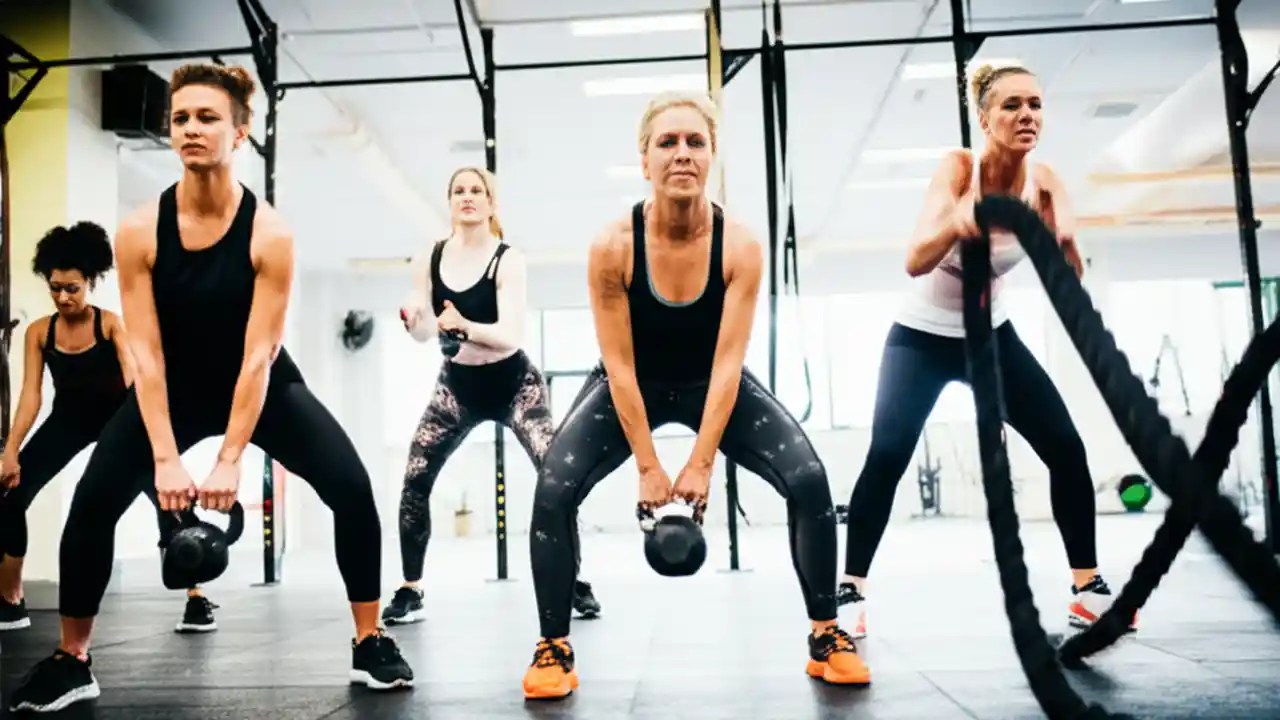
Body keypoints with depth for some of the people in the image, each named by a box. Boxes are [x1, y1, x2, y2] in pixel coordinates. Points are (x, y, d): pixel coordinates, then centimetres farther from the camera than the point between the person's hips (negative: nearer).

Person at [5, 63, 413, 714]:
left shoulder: (269, 232, -21)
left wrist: (229, 460, -26)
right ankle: (70, 661, 12)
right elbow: (146, 353, -16)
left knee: (351, 487, -20)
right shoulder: (139, 231, -15)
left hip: (261, 386, -2)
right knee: (92, 500, -11)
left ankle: (370, 643, -3)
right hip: (173, 389, 2)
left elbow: (258, 354, -23)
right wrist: (166, 459, -23)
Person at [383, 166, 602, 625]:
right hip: (457, 384, 3)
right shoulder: (428, 261, -5)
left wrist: (466, 326, -42)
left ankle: (575, 582, -1)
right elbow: (425, 334, -2)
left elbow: (511, 334, -24)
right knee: (415, 480, -6)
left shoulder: (508, 260, -15)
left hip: (513, 383, -3)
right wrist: (413, 319, -25)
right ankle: (410, 591, 8)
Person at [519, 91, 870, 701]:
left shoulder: (740, 246, -22)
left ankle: (827, 638, 4)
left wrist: (701, 464, -25)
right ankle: (554, 648, -1)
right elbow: (620, 366, -22)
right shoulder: (613, 246, -25)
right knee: (553, 492, -20)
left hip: (710, 384, 1)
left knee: (809, 481, -15)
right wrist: (648, 468, -21)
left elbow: (727, 364, -22)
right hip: (633, 387, 0)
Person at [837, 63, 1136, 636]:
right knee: (886, 457, -19)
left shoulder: (1044, 182, -10)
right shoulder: (958, 167, -21)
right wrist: (956, 223, -55)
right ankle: (851, 592, -7)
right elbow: (916, 262, -36)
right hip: (922, 336, -4)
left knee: (1067, 448, -4)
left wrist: (1064, 237, -36)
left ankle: (1089, 589, 11)